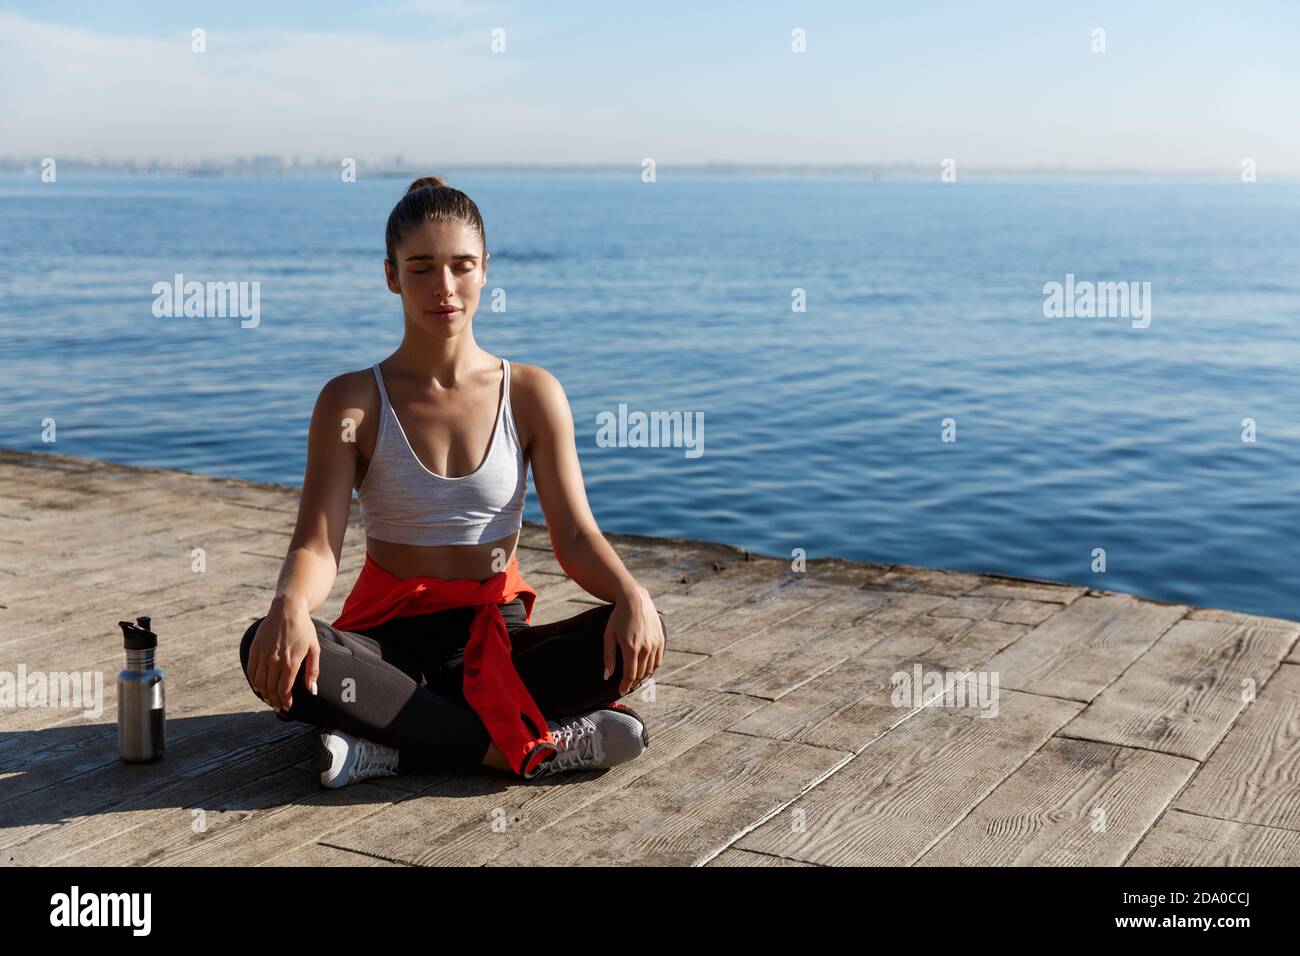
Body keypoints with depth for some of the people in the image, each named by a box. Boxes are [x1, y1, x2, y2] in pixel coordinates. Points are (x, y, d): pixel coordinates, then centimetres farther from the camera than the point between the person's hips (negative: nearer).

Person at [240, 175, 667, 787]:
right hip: (390, 637, -1)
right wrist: (289, 606, -34)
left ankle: (396, 745, -25)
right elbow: (317, 545, -9)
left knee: (640, 636, -27)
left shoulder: (532, 394, 1)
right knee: (266, 649, -33)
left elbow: (575, 535, -3)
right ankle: (533, 748, -29)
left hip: (497, 639, 1)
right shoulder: (353, 402, -1)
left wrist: (630, 593, -25)